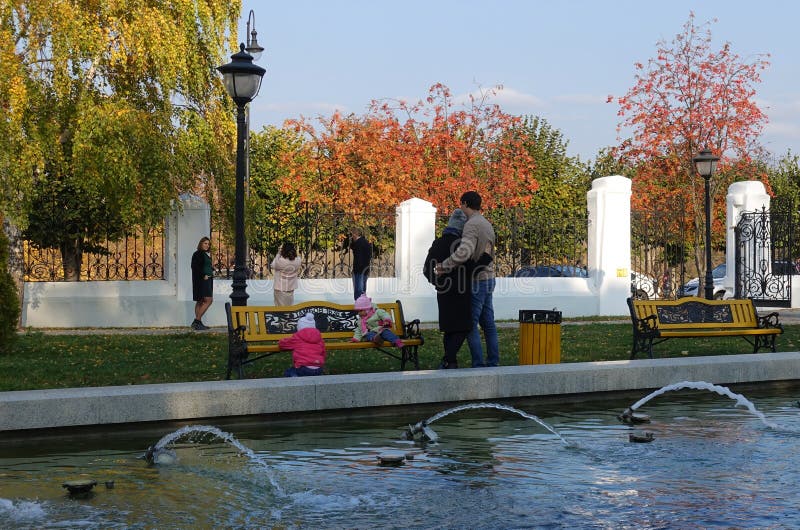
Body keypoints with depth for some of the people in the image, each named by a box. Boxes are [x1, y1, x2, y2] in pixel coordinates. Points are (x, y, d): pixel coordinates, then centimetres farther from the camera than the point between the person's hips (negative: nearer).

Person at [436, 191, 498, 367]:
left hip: (476, 281, -9)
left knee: (471, 325, -6)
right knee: (488, 323, 10)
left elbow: (463, 253, -32)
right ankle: (493, 362, 11)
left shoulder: (471, 225, -16)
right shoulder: (487, 225, 15)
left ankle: (478, 364, -7)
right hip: (488, 278, 9)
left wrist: (444, 266, -18)